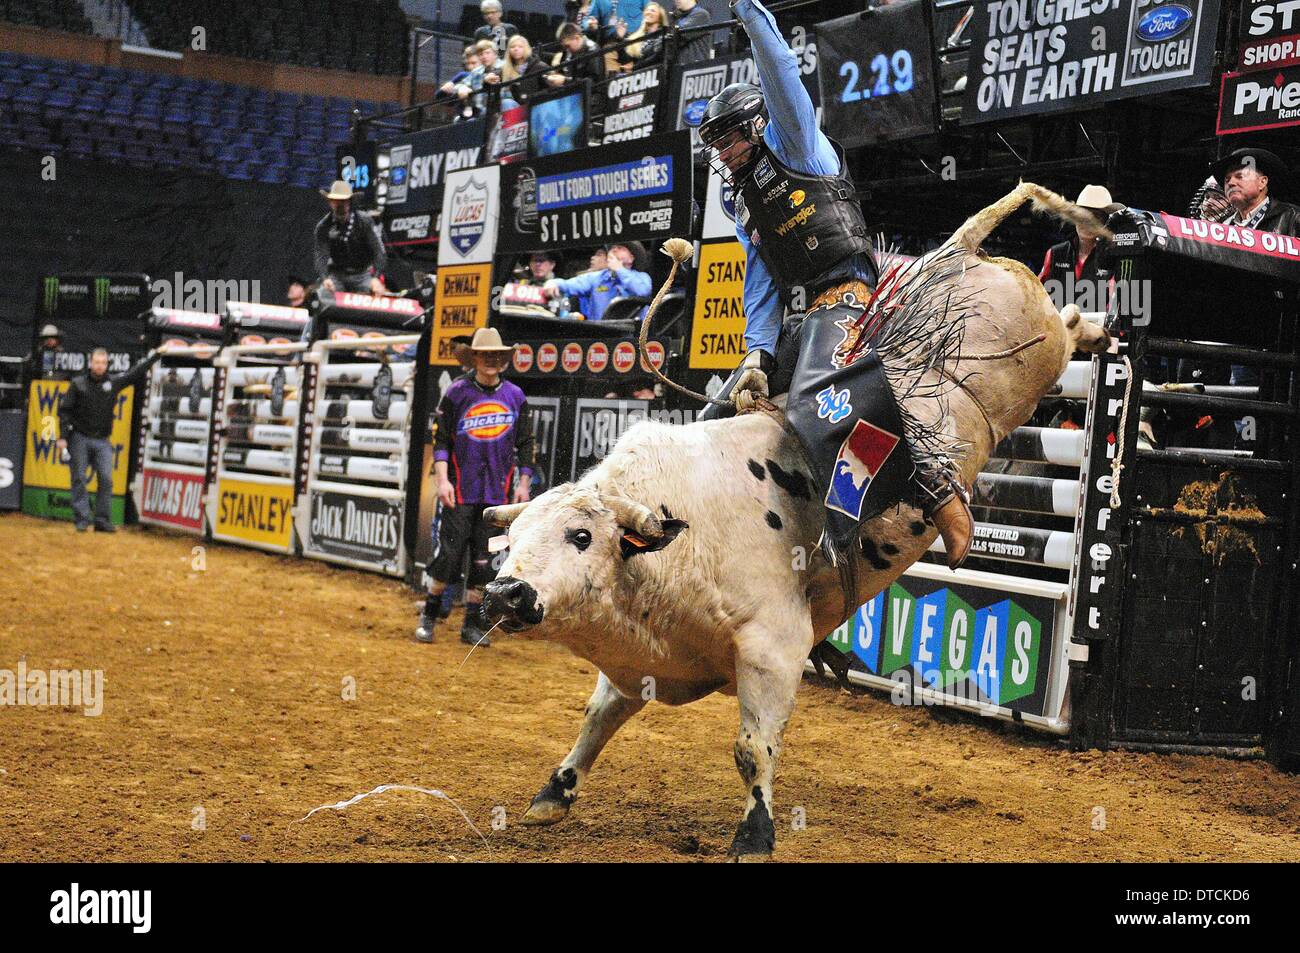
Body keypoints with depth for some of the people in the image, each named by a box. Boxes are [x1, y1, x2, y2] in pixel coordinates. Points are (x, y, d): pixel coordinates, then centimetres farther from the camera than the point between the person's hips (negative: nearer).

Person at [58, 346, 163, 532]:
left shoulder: (114, 383, 5)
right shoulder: (78, 383, 0)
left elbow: (136, 372, 10)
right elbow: (64, 410, 1)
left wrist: (156, 354, 10)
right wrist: (63, 437, -6)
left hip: (102, 441, 2)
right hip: (79, 438, -2)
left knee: (106, 479, -7)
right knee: (79, 479, -2)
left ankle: (103, 520, -2)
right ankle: (82, 519, 2)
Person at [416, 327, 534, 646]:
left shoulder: (515, 396, 8)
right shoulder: (457, 392, 1)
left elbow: (525, 444, 13)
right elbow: (441, 440, 1)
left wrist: (523, 483, 6)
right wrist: (442, 479, -9)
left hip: (497, 492, 2)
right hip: (460, 490, -2)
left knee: (483, 561, 4)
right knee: (449, 556, -5)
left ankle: (472, 625, 12)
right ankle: (429, 616, 11)